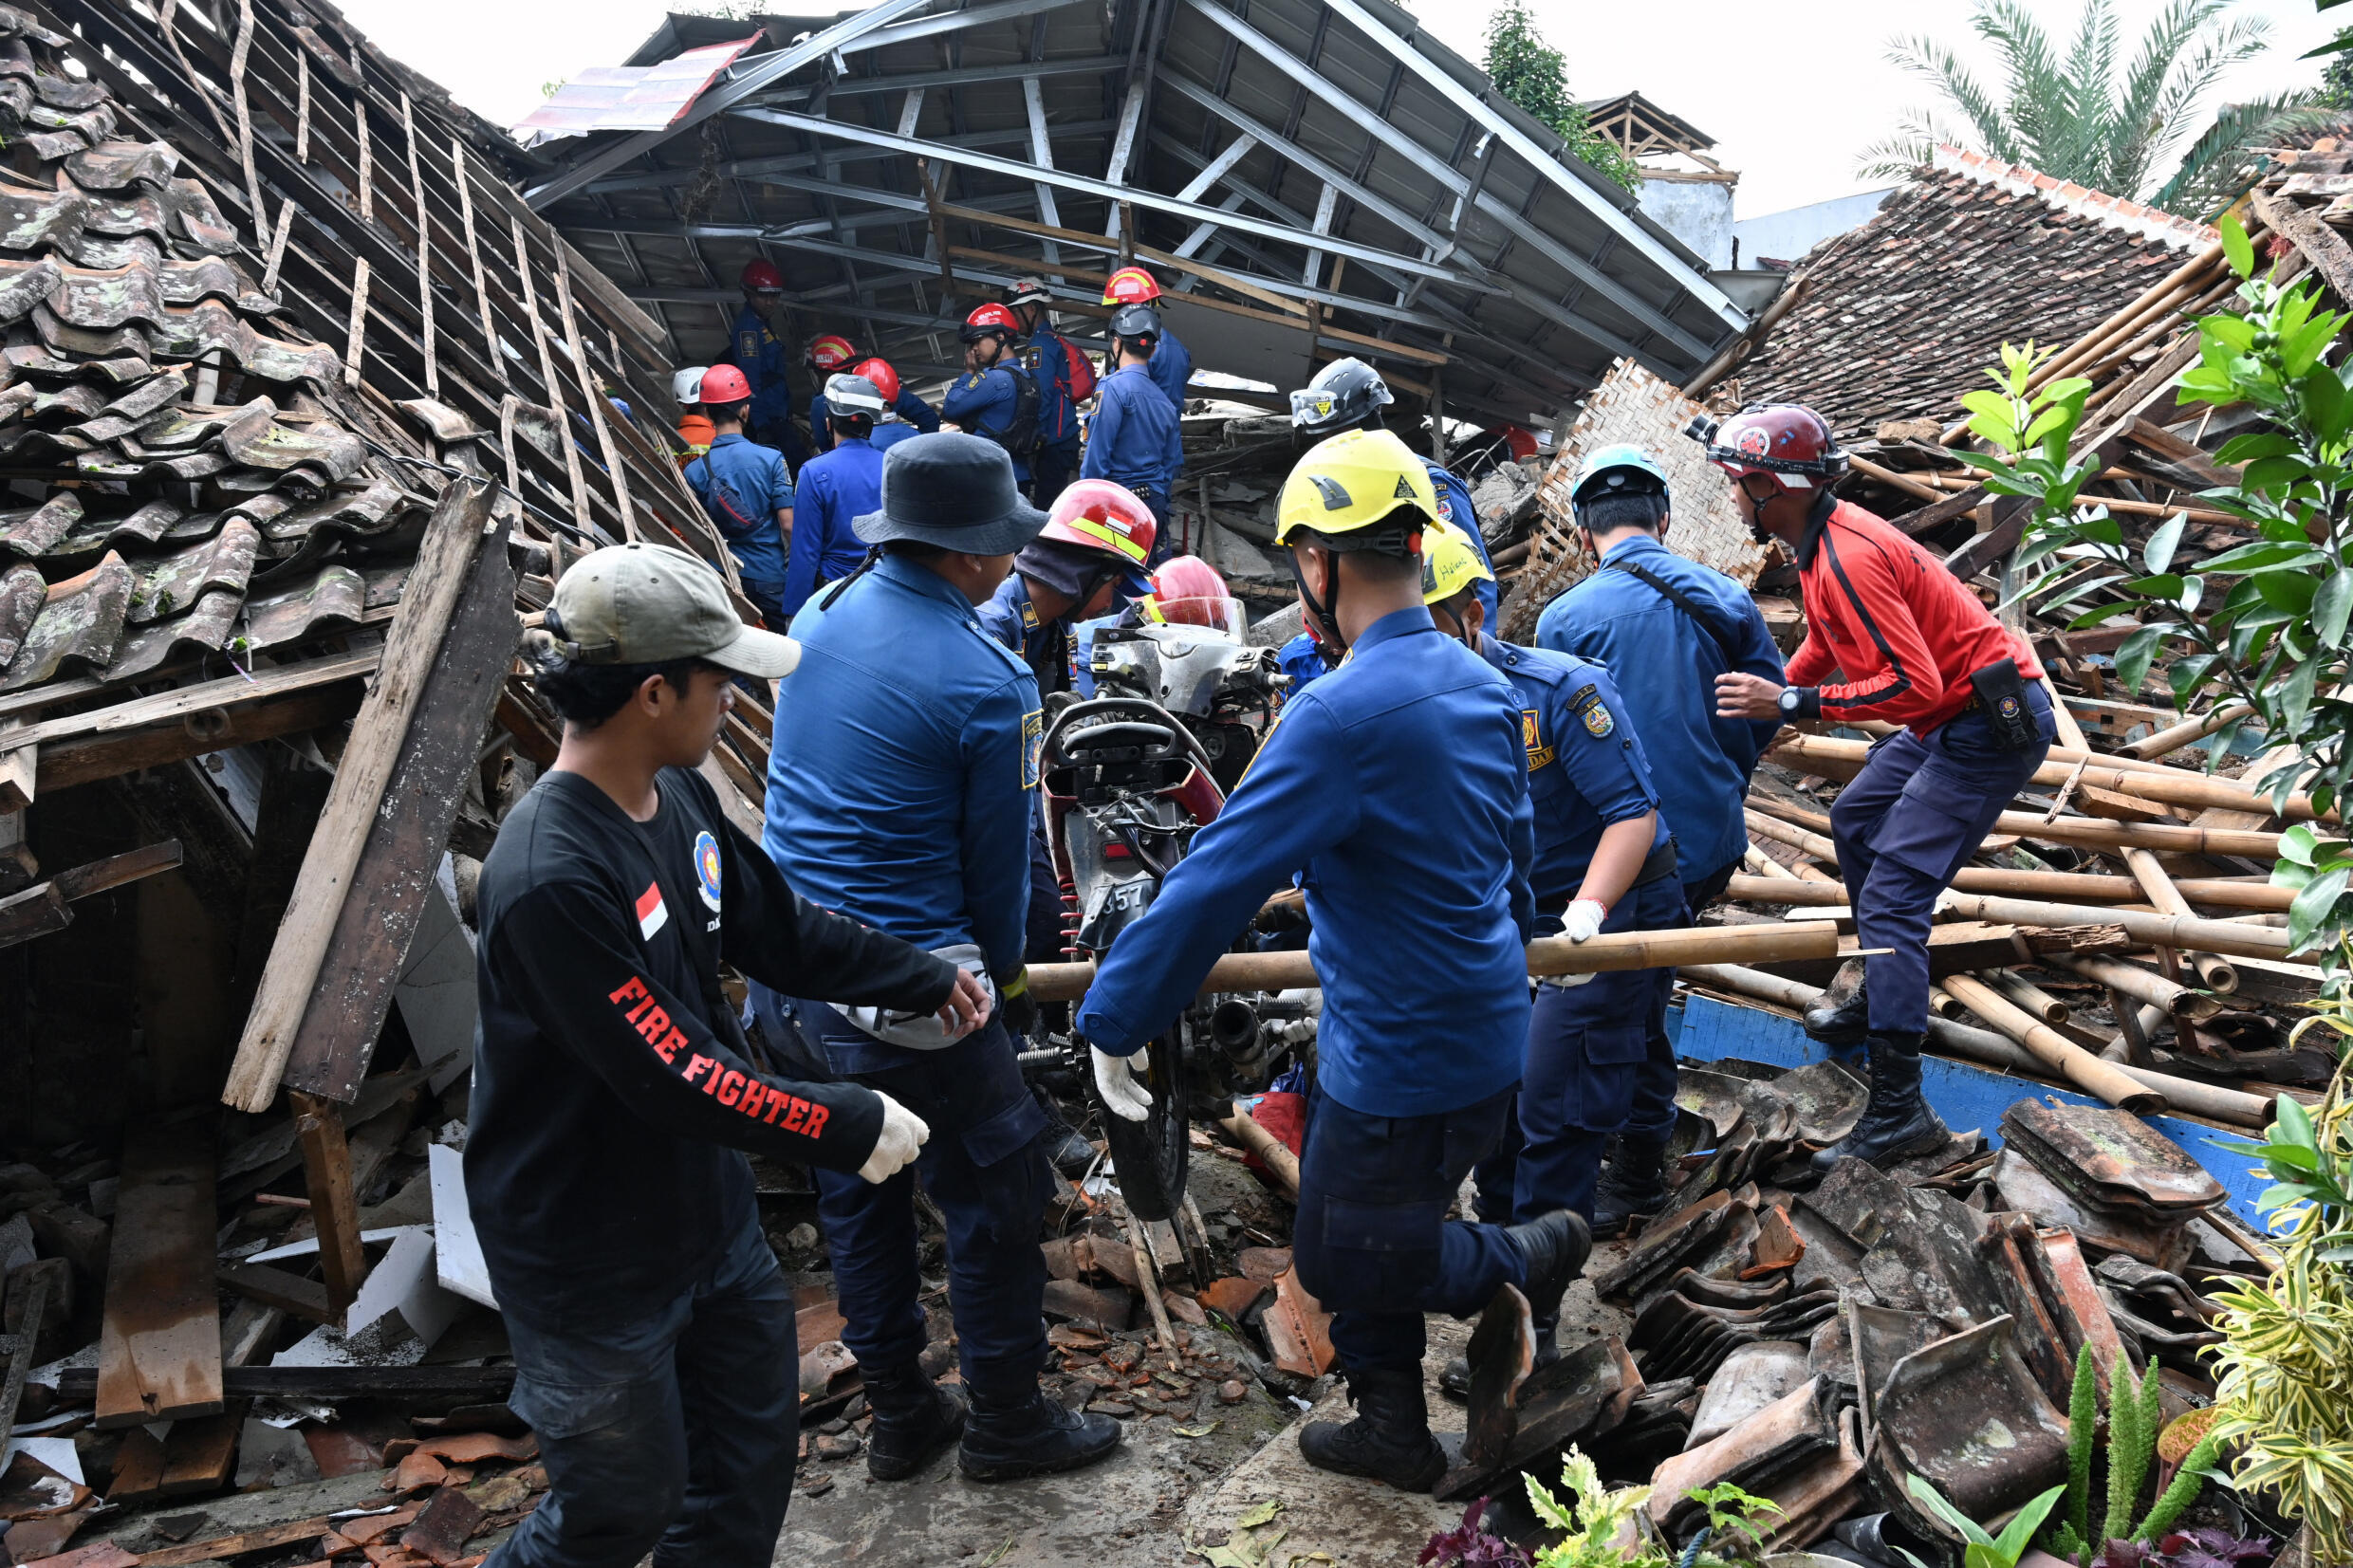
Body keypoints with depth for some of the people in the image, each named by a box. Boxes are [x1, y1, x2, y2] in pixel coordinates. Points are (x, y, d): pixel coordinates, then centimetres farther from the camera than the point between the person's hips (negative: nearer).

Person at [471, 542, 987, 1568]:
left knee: (754, 1448, 22)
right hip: (591, 1258, -8)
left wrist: (924, 981, 12)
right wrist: (847, 1128, -22)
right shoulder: (551, 879, -31)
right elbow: (673, 1079, -30)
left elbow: (779, 929, 10)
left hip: (708, 1210, 8)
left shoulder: (677, 796, -4)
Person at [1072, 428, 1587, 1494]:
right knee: (1348, 1230, 23)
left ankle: (1531, 1255, 26)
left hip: (1410, 1061, -9)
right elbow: (1514, 849, 16)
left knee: (1345, 1260, 14)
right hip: (1482, 1021, 9)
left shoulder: (1343, 715, -26)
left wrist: (1111, 1021, -14)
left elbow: (1217, 883, -25)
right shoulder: (1480, 684, 2)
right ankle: (1392, 1428, 39)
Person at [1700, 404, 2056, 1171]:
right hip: (1953, 714, 11)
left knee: (1890, 898, -16)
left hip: (1990, 725, -11)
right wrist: (1760, 702, 13)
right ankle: (1881, 1003, 38)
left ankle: (1898, 1112, -16)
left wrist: (1790, 703, -29)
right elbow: (1823, 648, 21)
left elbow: (1915, 685, -30)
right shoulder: (1823, 540, 7)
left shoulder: (1847, 558, -25)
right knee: (1854, 824, 27)